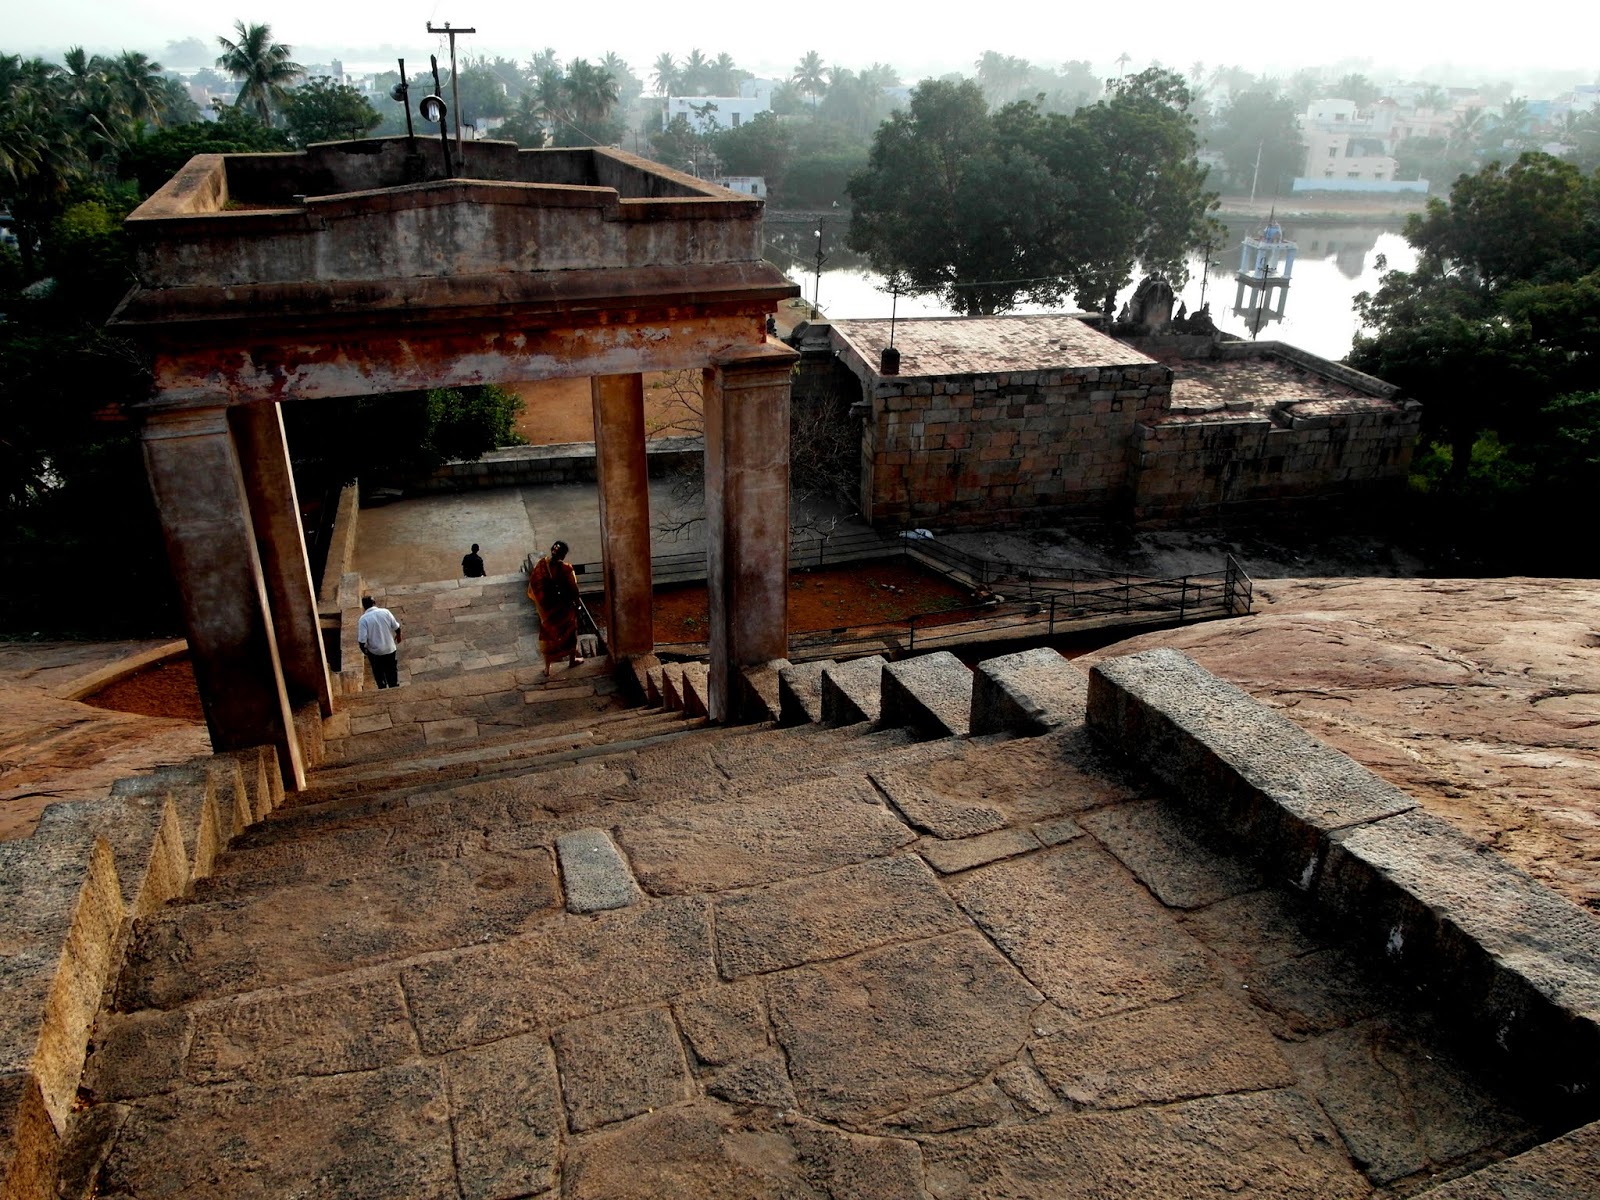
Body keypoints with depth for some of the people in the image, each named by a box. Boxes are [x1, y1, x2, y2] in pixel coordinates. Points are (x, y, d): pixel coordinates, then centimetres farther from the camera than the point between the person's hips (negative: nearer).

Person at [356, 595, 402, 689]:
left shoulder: (363, 619, -19)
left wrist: (364, 650, 0)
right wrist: (398, 635, 18)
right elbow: (396, 627, -4)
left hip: (375, 652, -2)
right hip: (390, 649, 2)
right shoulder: (385, 612, -12)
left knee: (379, 673, 21)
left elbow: (362, 640, -21)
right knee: (392, 670, 22)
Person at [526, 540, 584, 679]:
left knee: (548, 635, 15)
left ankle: (547, 668, 21)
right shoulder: (566, 568, -21)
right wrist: (576, 603, 4)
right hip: (564, 607, -2)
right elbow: (573, 589, -14)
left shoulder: (540, 566, -11)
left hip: (547, 608, 3)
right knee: (569, 632, 20)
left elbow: (534, 587, -2)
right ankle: (572, 659, 38)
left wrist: (540, 605, 11)